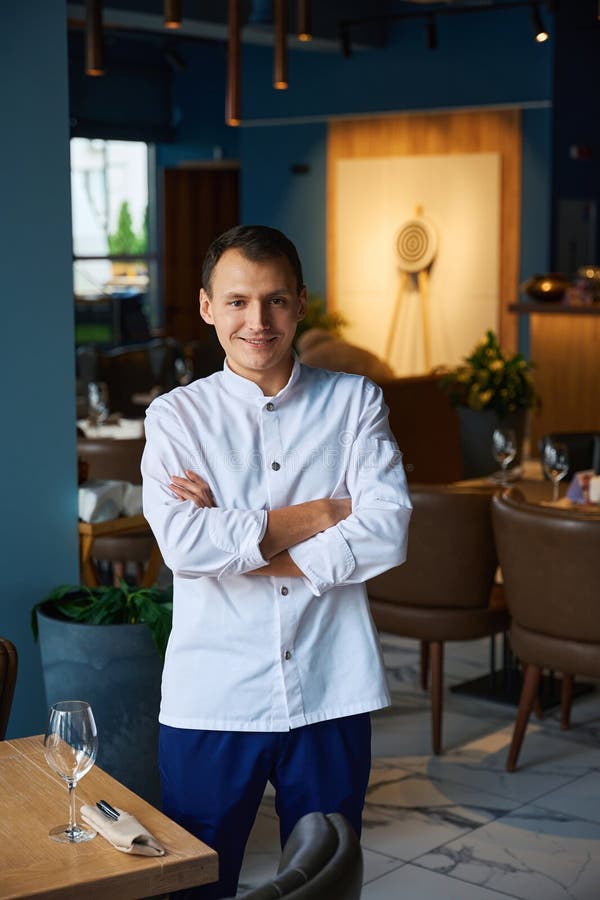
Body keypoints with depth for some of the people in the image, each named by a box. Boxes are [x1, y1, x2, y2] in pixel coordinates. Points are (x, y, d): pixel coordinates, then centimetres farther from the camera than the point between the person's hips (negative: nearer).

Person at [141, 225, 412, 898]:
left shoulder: (355, 402, 3)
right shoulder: (175, 417, -1)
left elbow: (386, 533, -11)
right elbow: (184, 545, -17)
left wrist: (237, 541, -13)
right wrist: (318, 514, -11)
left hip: (330, 696, 1)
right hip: (212, 698, -1)